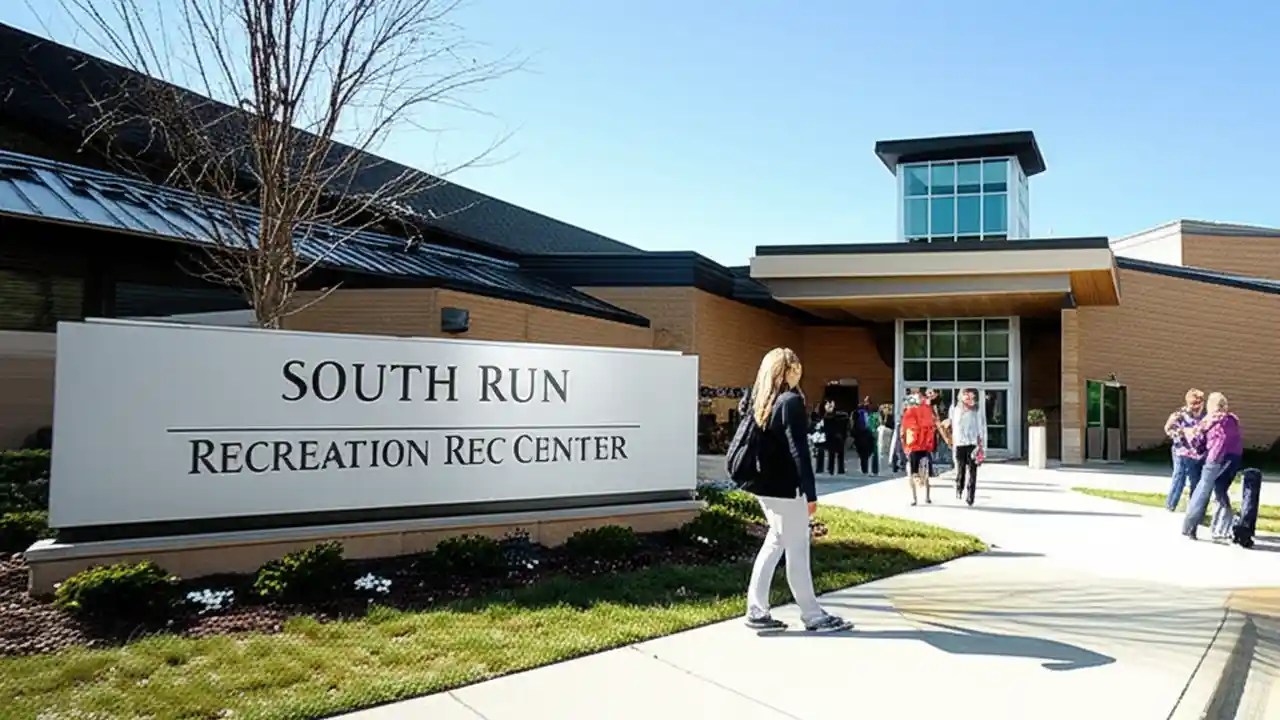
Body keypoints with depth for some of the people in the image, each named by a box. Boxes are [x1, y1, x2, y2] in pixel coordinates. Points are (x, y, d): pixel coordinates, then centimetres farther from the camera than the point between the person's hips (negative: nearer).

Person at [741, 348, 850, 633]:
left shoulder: (762, 401, 10)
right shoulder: (791, 401, -13)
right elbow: (799, 451, -17)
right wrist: (811, 492, -16)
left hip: (765, 484, 8)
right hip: (785, 486, -8)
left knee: (775, 542, 14)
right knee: (797, 549, 0)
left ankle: (757, 612, 13)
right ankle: (813, 616, 10)